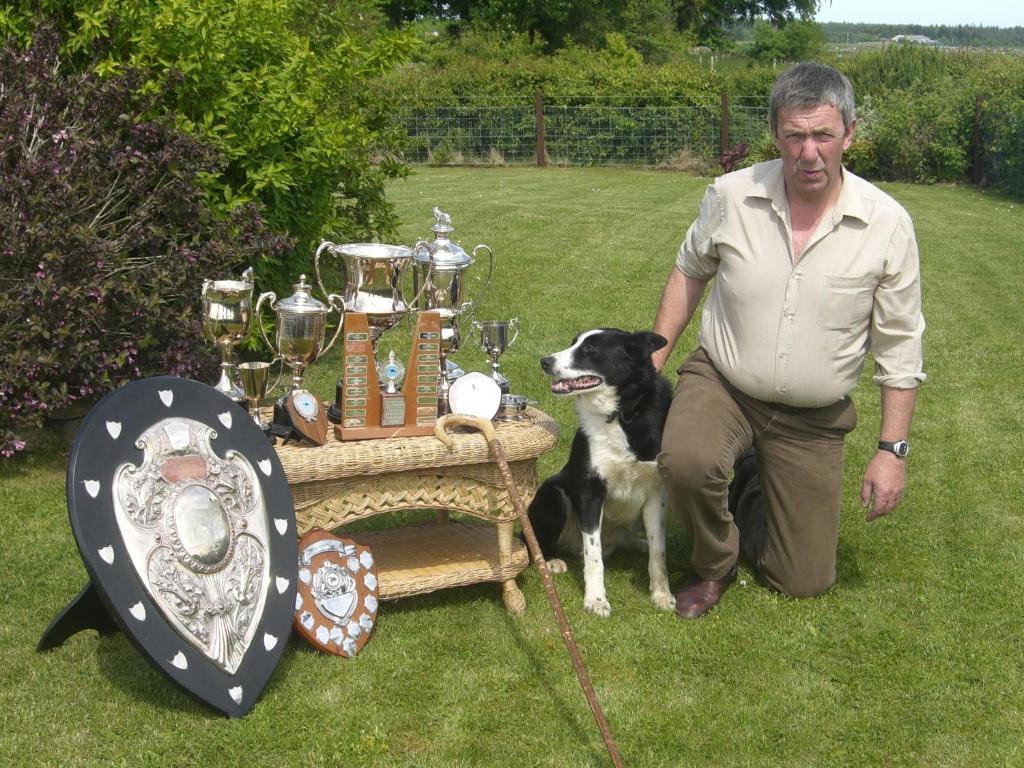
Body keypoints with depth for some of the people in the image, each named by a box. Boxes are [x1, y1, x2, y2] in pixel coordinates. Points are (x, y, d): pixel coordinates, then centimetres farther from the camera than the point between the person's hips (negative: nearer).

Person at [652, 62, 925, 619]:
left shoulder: (887, 224, -13)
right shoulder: (731, 196, -12)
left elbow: (899, 346, -6)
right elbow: (690, 270, 8)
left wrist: (892, 449, -7)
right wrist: (656, 355, 3)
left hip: (811, 420, 1)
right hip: (721, 384, 0)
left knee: (804, 582, 6)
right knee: (684, 461, -36)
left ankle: (760, 502, 40)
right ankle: (715, 561, -1)